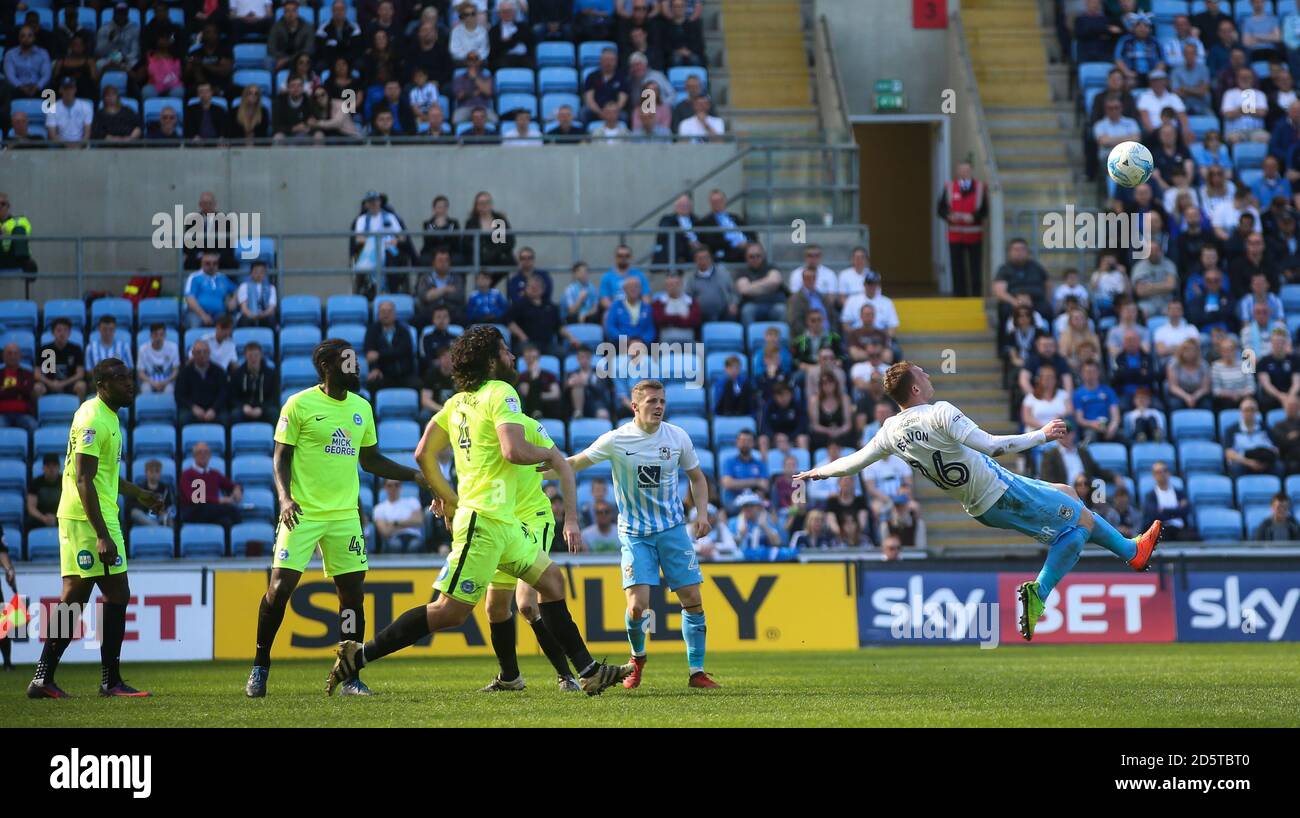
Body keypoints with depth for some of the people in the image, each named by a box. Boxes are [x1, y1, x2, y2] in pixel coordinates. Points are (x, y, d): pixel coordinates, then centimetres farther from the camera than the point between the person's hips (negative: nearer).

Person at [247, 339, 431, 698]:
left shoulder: (361, 407, 12)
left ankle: (350, 677, 8)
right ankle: (260, 667, 5)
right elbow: (281, 458, -4)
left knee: (352, 593, 0)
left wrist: (414, 475, 14)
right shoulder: (299, 405, -4)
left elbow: (370, 460, 22)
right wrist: (285, 497, -20)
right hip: (303, 514, -5)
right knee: (280, 587, -9)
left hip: (345, 515, 5)